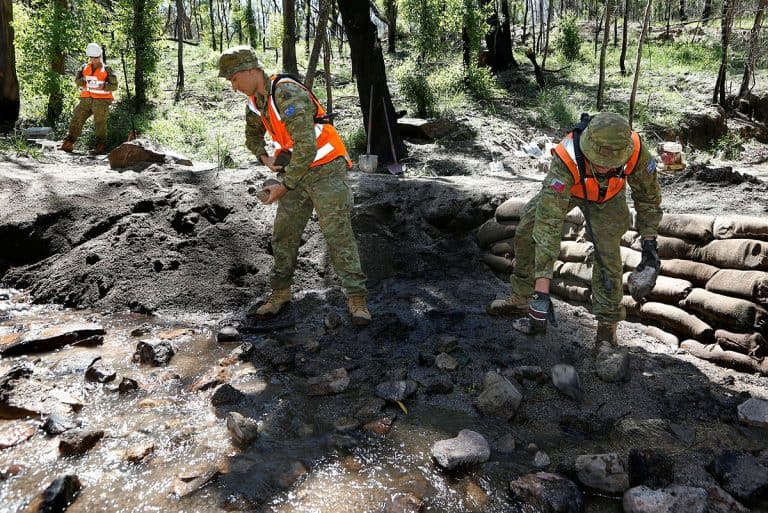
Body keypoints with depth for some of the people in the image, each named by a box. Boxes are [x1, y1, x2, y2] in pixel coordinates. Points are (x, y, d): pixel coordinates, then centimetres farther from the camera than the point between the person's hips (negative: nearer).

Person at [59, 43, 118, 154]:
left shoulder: (106, 70, 1)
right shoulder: (85, 67, 13)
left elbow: (114, 85, -3)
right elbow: (77, 80, 9)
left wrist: (103, 87, -20)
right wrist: (84, 81, -13)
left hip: (101, 100, -4)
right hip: (86, 99, 4)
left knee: (100, 122, -2)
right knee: (77, 119, 0)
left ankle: (101, 146, 4)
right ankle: (68, 143, 2)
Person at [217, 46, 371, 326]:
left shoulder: (288, 94, -24)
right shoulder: (255, 102, 6)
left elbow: (306, 148, -29)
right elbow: (252, 135, 29)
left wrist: (283, 186, -20)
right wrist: (265, 159, 9)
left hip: (325, 169, -8)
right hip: (295, 171, 8)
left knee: (338, 233, -10)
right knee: (284, 233, 8)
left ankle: (357, 297, -3)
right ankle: (280, 292, 21)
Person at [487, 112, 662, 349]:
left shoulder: (635, 151, -39)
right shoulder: (566, 160, -46)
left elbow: (648, 194, -15)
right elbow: (548, 225, -49)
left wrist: (649, 243, -16)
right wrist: (542, 290, -51)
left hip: (607, 196, 0)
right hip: (567, 187, 0)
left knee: (607, 253, -13)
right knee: (526, 232, -1)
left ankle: (607, 324, 2)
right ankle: (523, 299, 19)